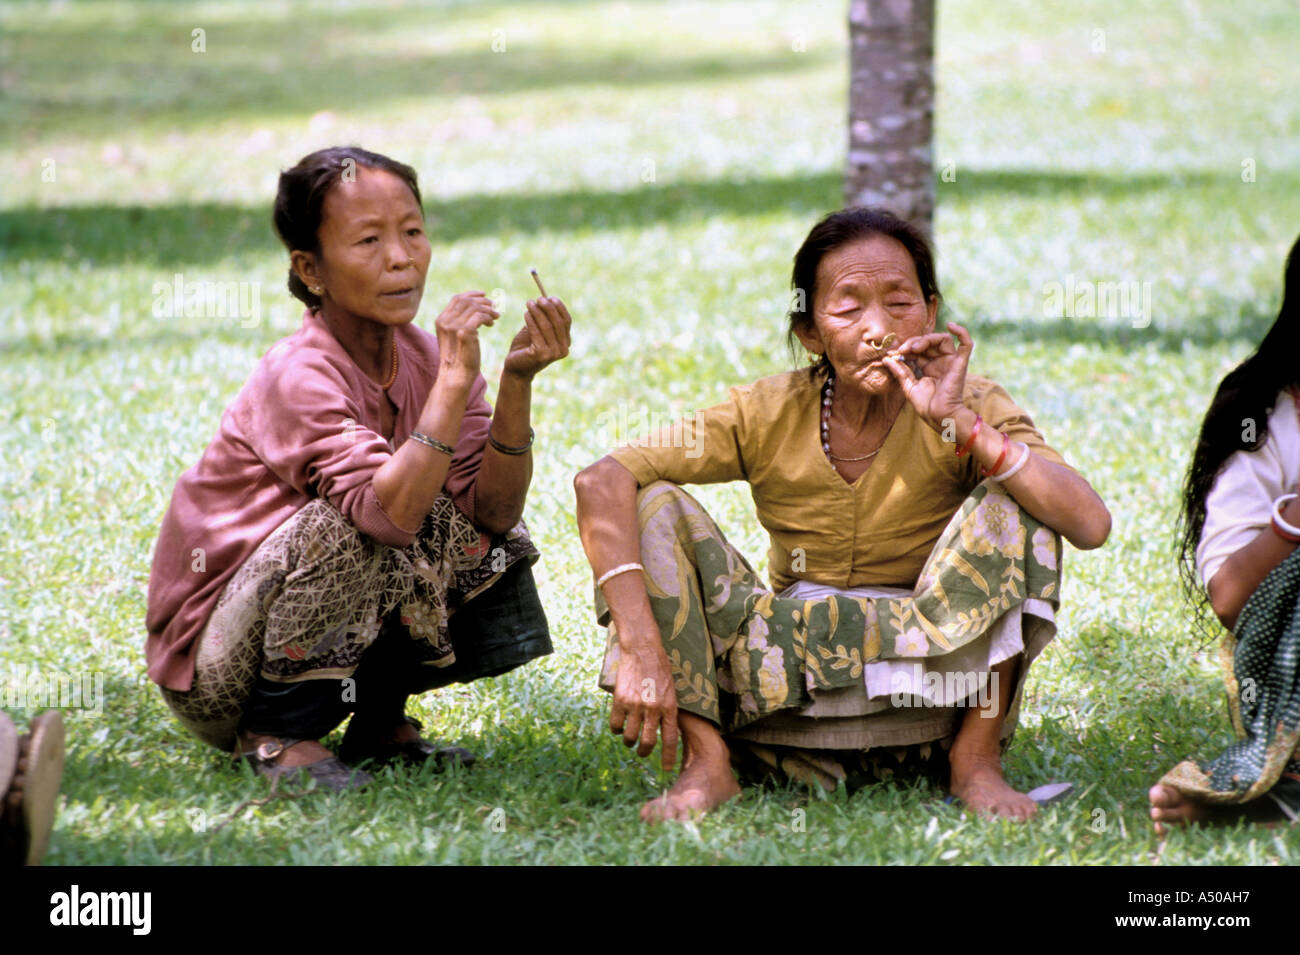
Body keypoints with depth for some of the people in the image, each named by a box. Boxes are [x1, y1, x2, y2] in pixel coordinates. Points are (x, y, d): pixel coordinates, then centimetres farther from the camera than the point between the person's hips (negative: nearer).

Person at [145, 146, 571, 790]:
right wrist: (455, 379, -39)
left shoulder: (423, 355, -2)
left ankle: (377, 719, 10)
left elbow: (493, 512, -12)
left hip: (331, 646, 7)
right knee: (340, 529, -32)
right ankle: (276, 732, -12)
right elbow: (390, 514, -39)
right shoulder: (296, 379, -24)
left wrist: (517, 382, -23)